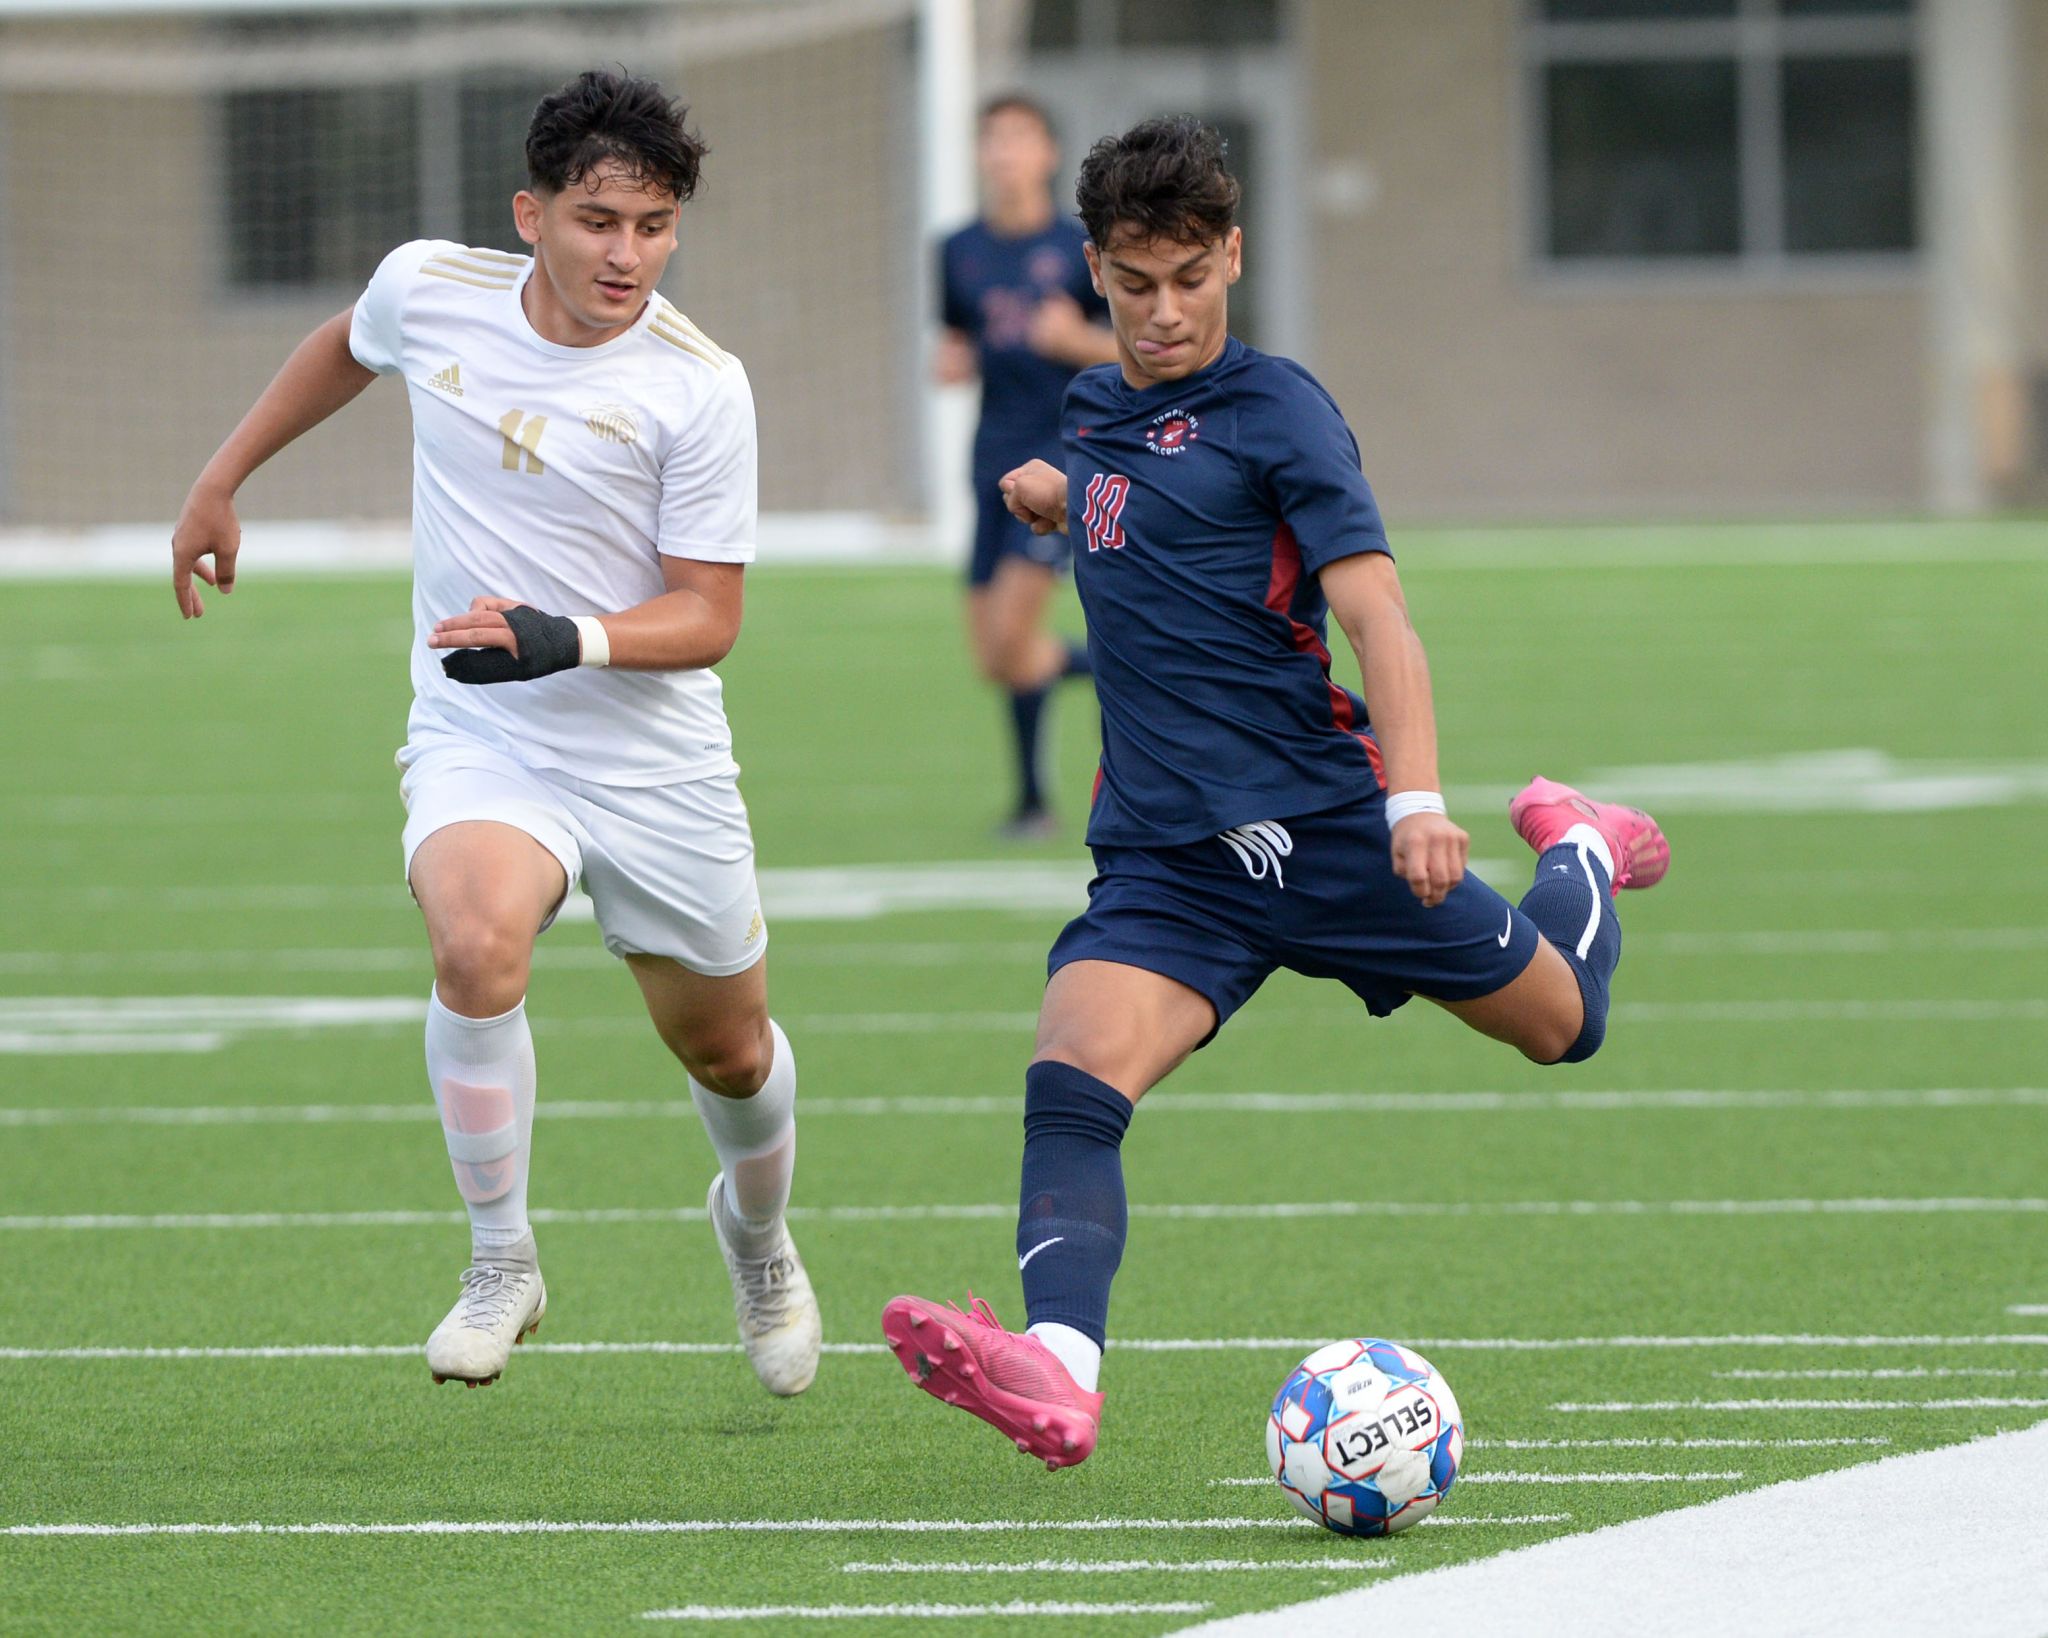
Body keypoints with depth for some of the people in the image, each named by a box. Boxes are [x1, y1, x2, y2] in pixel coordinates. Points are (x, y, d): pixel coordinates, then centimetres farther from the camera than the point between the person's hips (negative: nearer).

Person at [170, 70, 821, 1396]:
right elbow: (349, 348, 18)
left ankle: (758, 1233, 50)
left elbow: (708, 616, -12)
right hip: (478, 740, 0)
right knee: (478, 942, -31)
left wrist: (568, 639, -30)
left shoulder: (701, 388, -16)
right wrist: (222, 479, 24)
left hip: (655, 765, 0)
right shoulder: (430, 290, -8)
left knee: (728, 1051, 14)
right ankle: (503, 1264, -14)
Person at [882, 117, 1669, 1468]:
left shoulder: (1274, 409, -8)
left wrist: (1416, 799, -31)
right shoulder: (1096, 412, 14)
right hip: (1165, 862, 5)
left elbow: (1374, 612, -18)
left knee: (1562, 1021, 13)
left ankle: (1580, 854, 47)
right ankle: (1060, 1370, -41)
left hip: (1322, 822, -4)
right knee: (1071, 1087, -23)